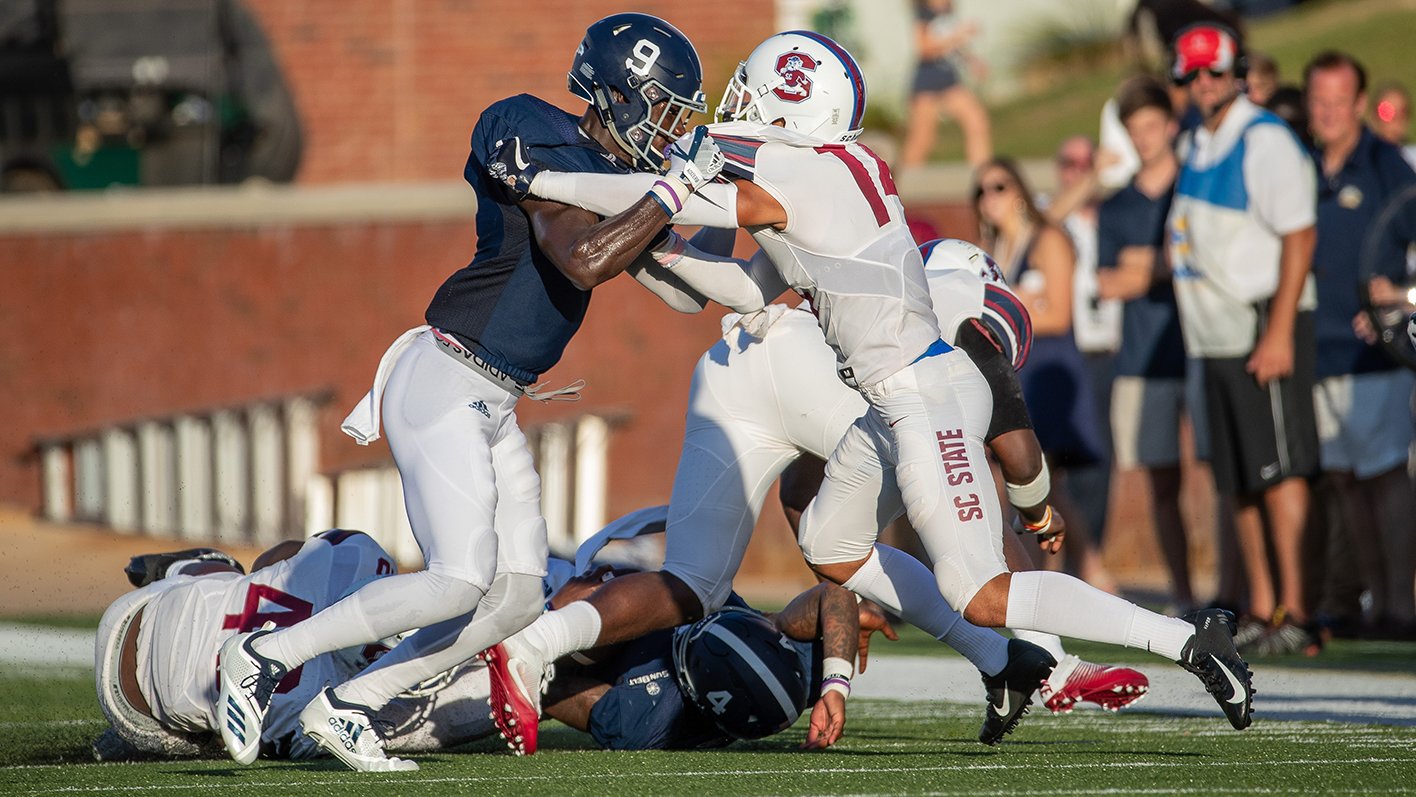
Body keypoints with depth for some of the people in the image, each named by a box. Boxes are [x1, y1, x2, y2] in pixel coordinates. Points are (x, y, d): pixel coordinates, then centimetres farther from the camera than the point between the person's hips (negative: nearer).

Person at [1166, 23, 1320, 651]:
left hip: (1264, 324, -9)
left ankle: (1292, 603, -15)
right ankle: (1260, 605, 15)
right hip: (1216, 334, 9)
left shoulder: (1265, 141, -11)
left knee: (1279, 467, -12)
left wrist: (1279, 331, -22)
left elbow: (1299, 236, -17)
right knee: (1239, 477, 10)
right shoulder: (1194, 146, 15)